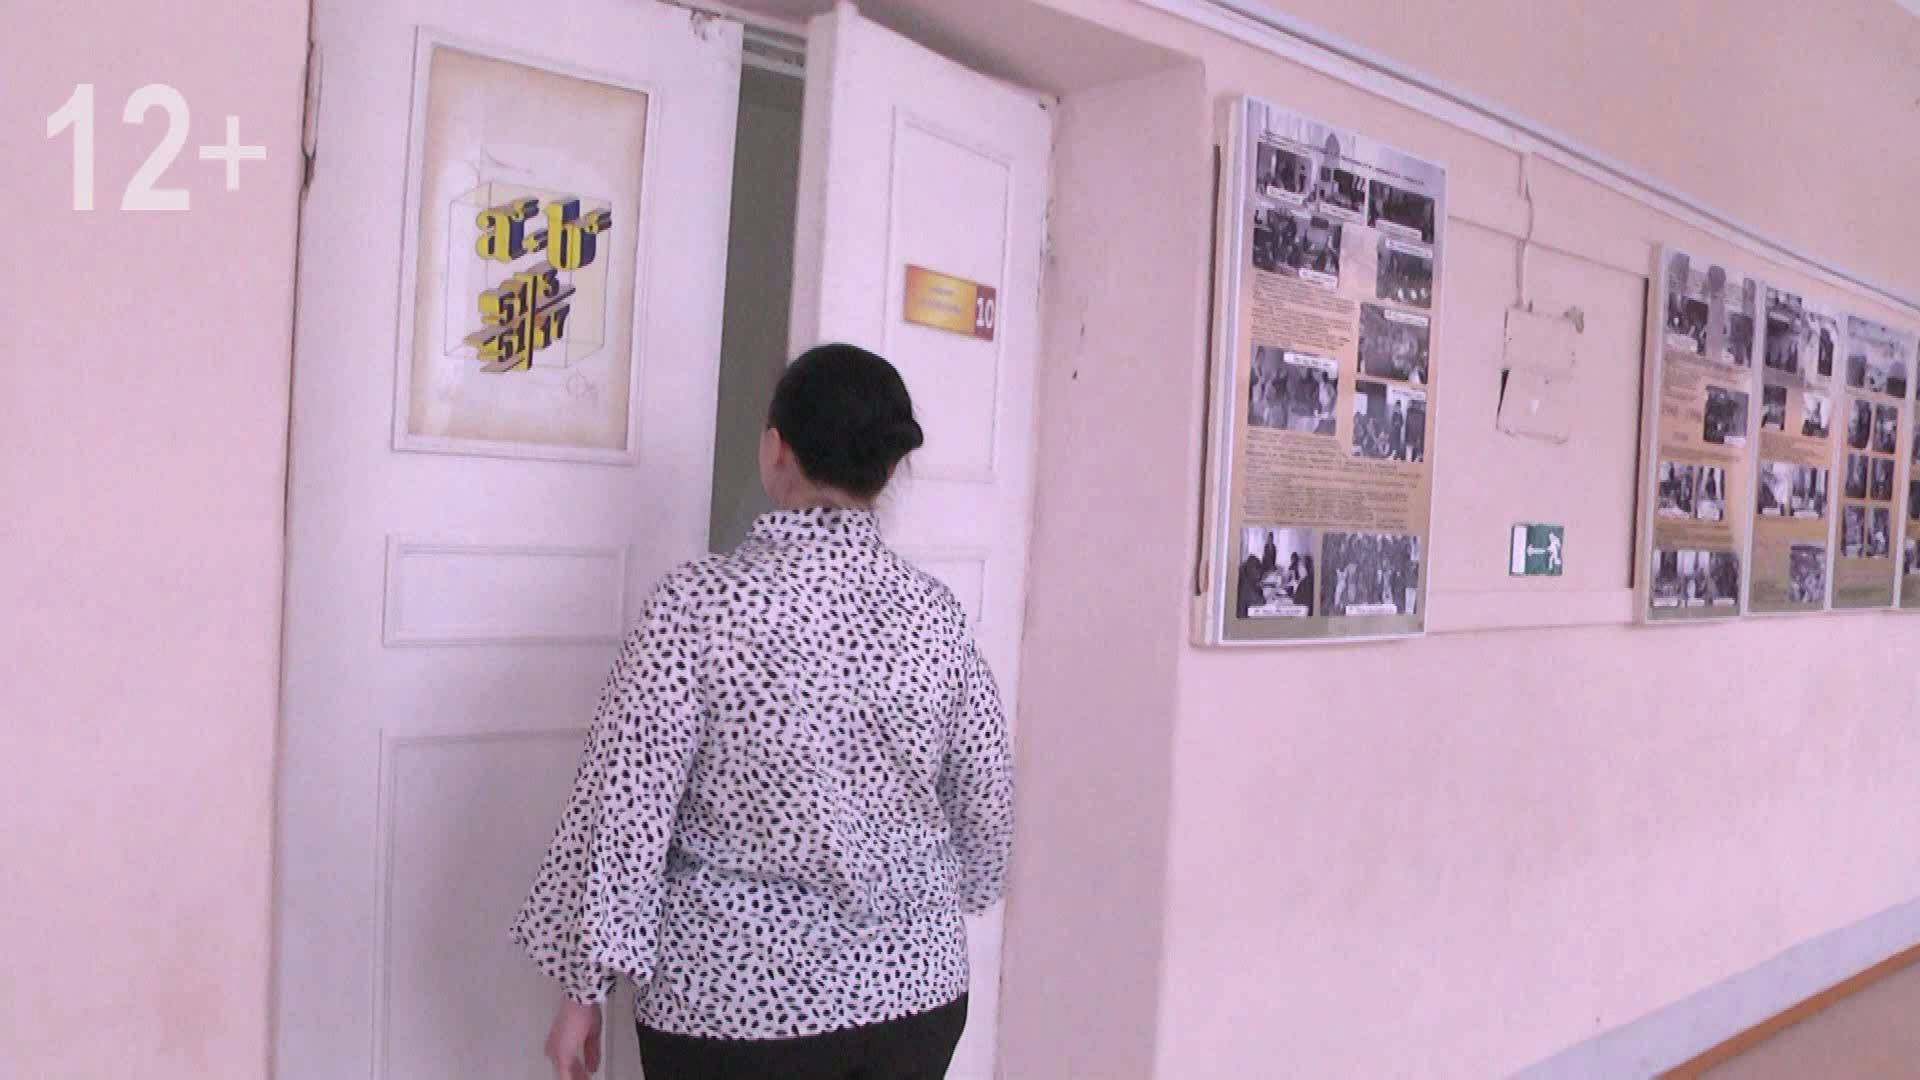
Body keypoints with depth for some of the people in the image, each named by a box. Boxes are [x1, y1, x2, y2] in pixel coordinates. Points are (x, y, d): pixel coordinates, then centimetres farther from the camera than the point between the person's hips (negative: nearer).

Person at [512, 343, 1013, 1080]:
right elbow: (987, 800, 4)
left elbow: (626, 804, -14)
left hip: (738, 997, -3)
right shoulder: (933, 612, -5)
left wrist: (585, 983, -3)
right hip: (911, 984, 4)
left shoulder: (700, 603, -16)